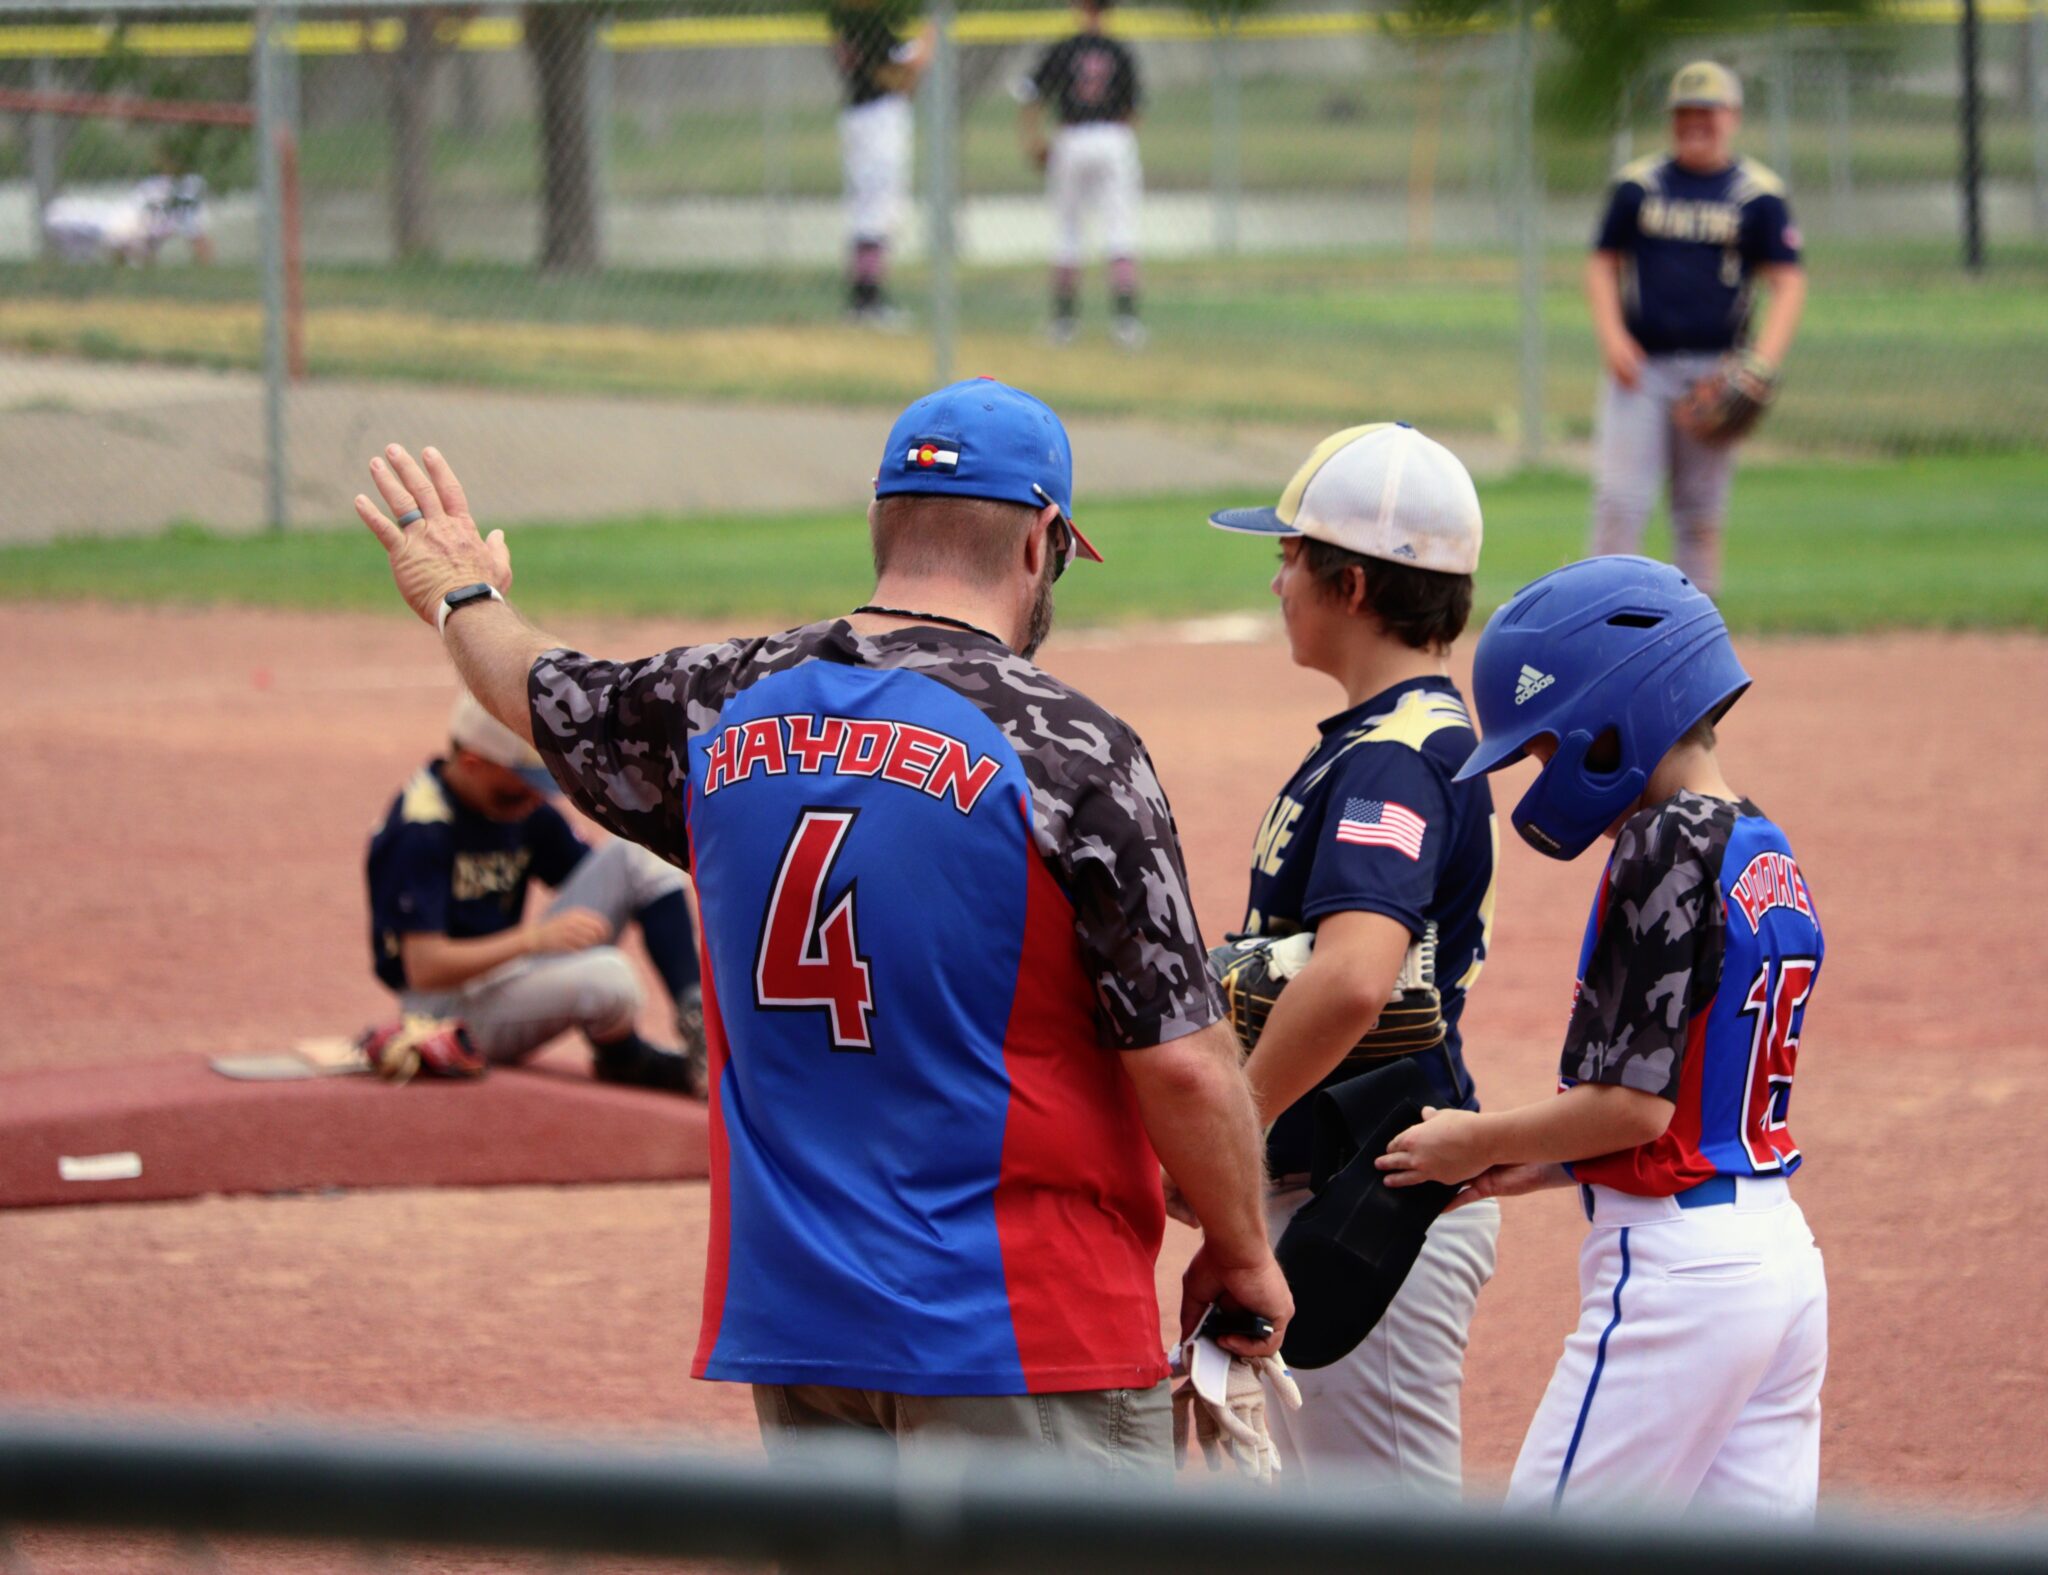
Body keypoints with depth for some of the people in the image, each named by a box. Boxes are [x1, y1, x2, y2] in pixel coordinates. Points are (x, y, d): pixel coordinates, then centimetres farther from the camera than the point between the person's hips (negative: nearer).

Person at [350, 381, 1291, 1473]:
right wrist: (1242, 1250, 1)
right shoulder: (1063, 748, -13)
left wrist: (465, 598, 50)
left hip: (787, 1305, 6)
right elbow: (1182, 1058, -15)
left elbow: (542, 692, 28)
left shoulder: (728, 710, 5)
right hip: (1021, 1321, -6)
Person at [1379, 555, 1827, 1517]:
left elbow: (1638, 1103, -17)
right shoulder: (1768, 855, 13)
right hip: (1780, 1250, 9)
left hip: (1675, 1262, -9)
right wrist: (1535, 1163, 15)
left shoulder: (1669, 845, -14)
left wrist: (1482, 1142, -4)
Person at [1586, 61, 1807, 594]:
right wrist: (1612, 337, -6)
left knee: (1701, 510, 4)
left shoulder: (1758, 194, 2)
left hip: (1714, 371, 0)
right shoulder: (1637, 185, 7)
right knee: (1619, 500, -9)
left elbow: (1788, 284, 0)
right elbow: (1602, 265, 10)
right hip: (1639, 367, 0)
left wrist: (1762, 364, -14)